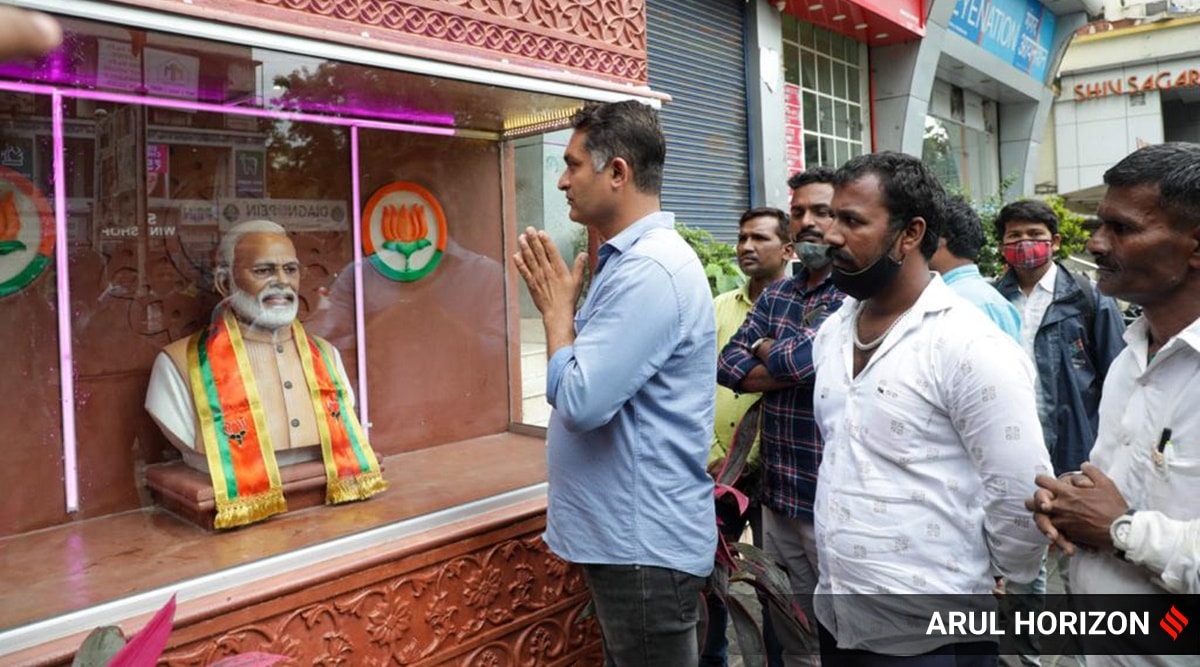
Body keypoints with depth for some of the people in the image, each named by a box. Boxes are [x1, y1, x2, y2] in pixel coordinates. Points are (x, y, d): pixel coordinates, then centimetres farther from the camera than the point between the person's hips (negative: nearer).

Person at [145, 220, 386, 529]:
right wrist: (319, 460, -5)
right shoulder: (180, 364, -4)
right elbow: (204, 468, -5)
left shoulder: (325, 354, 11)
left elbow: (347, 449, 11)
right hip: (243, 529, -4)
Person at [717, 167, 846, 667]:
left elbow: (802, 357, -24)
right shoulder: (775, 296, 10)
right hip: (778, 495, 6)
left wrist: (766, 349, -2)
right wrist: (786, 363, -14)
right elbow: (729, 365, 2)